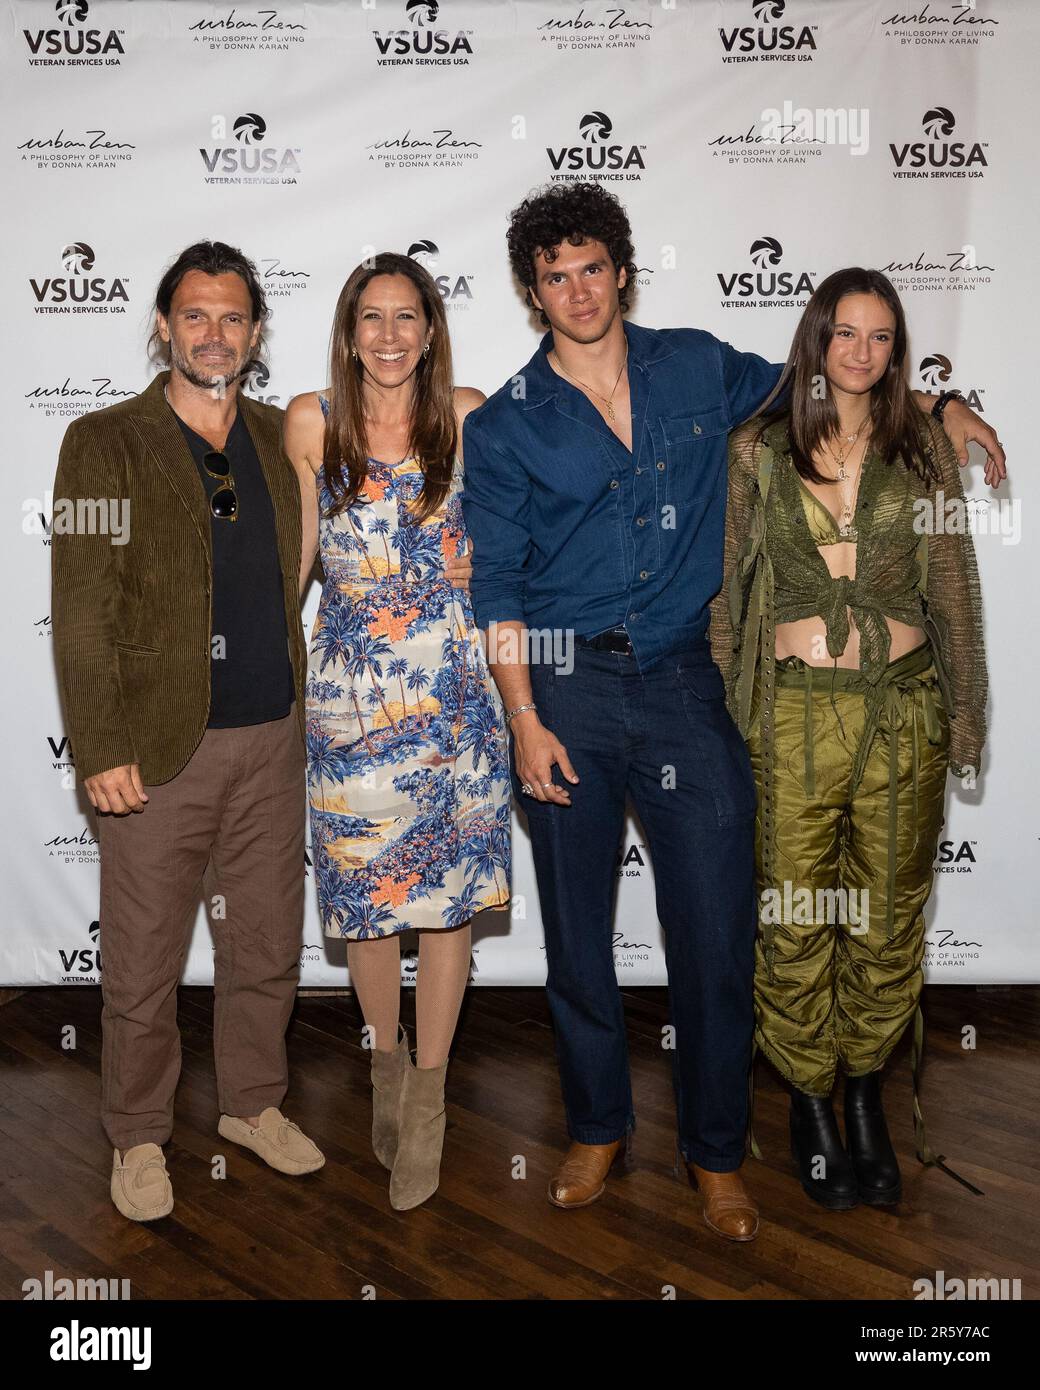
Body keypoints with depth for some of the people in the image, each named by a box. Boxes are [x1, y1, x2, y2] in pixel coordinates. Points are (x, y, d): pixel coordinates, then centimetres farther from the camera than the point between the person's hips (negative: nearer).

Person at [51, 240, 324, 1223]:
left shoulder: (282, 439, 9)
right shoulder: (104, 443, -3)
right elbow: (81, 613, -8)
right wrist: (100, 748, -14)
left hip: (272, 737, 4)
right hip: (160, 746, -4)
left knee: (267, 946, 15)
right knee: (143, 964, 8)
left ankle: (253, 1105, 36)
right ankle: (138, 1139, 29)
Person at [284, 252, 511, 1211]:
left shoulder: (466, 414, 1)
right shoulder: (311, 423, 1)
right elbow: (296, 551, 9)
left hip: (454, 682, 0)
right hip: (353, 688, 0)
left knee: (450, 888, 3)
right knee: (364, 887, 6)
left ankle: (428, 1096, 20)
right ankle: (387, 1064, 32)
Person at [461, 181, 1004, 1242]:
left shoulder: (696, 368, 9)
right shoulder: (504, 427, 3)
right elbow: (497, 587, 0)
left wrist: (936, 405, 23)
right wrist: (524, 721, -8)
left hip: (681, 685, 1)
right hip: (565, 688, -1)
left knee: (716, 935, 1)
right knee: (575, 932, 8)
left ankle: (714, 1153, 23)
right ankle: (598, 1127, 32)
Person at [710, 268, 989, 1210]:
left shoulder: (924, 448, 8)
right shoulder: (759, 450, 5)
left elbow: (955, 585, 9)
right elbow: (729, 584, 7)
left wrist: (967, 712, 4)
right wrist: (722, 705, 4)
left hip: (902, 707, 1)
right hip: (793, 708, -1)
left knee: (889, 913, 9)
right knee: (794, 914, 4)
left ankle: (868, 1089, 30)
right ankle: (810, 1097, 25)